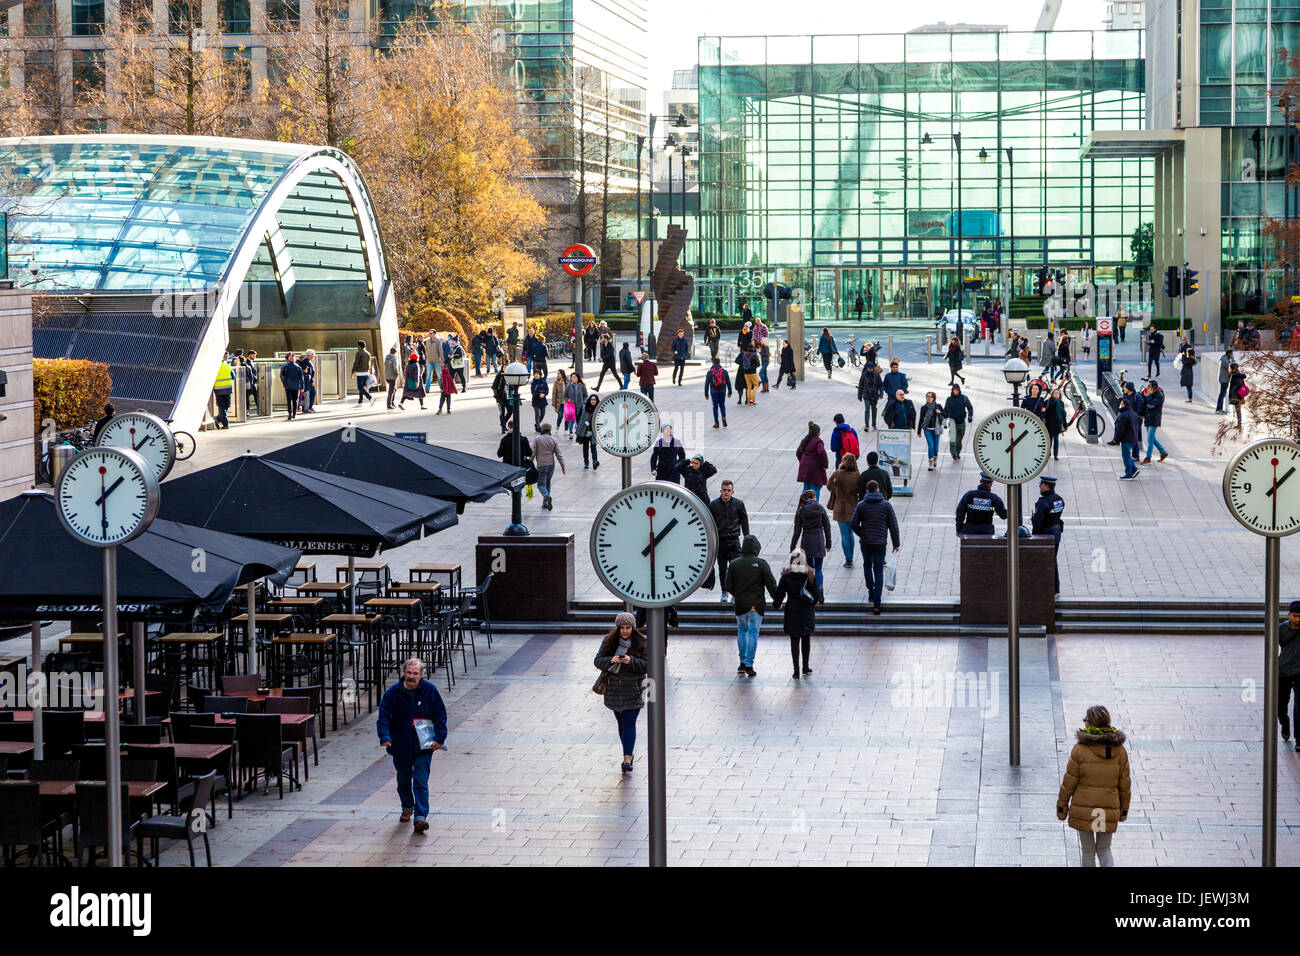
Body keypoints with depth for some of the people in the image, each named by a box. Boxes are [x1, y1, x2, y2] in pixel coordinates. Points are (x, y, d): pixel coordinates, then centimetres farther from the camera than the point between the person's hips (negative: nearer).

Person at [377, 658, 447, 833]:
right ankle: (407, 809, 41)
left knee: (421, 782, -10)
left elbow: (440, 714, 2)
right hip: (400, 745, 2)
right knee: (403, 781, 17)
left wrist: (439, 738, -5)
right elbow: (383, 717, -8)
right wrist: (385, 737, -24)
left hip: (423, 746, -2)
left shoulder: (429, 690, -6)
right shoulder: (393, 693, -7)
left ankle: (420, 817, -13)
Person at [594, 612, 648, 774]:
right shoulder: (608, 641, 2)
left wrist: (631, 661, -25)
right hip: (614, 690, 3)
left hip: (633, 690, -3)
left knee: (629, 723, -10)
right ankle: (628, 755, 24)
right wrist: (610, 660, -21)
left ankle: (627, 758, -11)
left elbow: (646, 665, -8)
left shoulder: (642, 643, -4)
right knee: (622, 722, 11)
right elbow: (598, 661, -1)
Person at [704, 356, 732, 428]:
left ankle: (716, 423, 6)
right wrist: (729, 392, 12)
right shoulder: (724, 371, -1)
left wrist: (706, 394, 3)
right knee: (722, 405, 16)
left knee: (715, 406, 6)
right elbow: (728, 382, 3)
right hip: (722, 391, 2)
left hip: (714, 392, -2)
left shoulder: (709, 372, -6)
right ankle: (724, 417, -8)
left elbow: (706, 384, -4)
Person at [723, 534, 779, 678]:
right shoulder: (761, 564, -7)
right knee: (753, 632, 2)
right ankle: (749, 665, -1)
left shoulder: (734, 564, -1)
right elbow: (771, 584, -6)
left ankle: (742, 662, 16)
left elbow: (728, 585, 1)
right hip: (757, 605, -2)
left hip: (740, 604, 2)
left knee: (742, 631, 18)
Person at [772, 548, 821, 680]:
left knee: (794, 640, 4)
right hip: (807, 612, 1)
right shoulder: (810, 574, -7)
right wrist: (813, 602, 19)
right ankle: (805, 668, 22)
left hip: (792, 610, -1)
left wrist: (776, 605, 17)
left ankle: (796, 670, 0)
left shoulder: (786, 575, -7)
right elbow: (816, 595, -3)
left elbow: (779, 593, -2)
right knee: (806, 638, 16)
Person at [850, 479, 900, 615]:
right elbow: (893, 526, -2)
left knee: (867, 565, 27)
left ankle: (871, 591, 19)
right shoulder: (886, 505, -2)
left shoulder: (861, 505, -2)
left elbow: (854, 524, -5)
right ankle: (876, 604, -4)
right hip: (881, 543, 0)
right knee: (878, 571, 2)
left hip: (865, 542, 0)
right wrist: (896, 543, 7)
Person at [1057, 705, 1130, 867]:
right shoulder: (1119, 750, -1)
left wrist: (1061, 806, 3)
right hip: (1109, 811, 3)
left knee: (1087, 851, 12)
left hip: (1083, 809, -3)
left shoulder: (1080, 749, -11)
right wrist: (1124, 809, 16)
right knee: (1104, 850, 16)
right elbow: (1125, 783, 5)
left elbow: (1069, 781, -7)